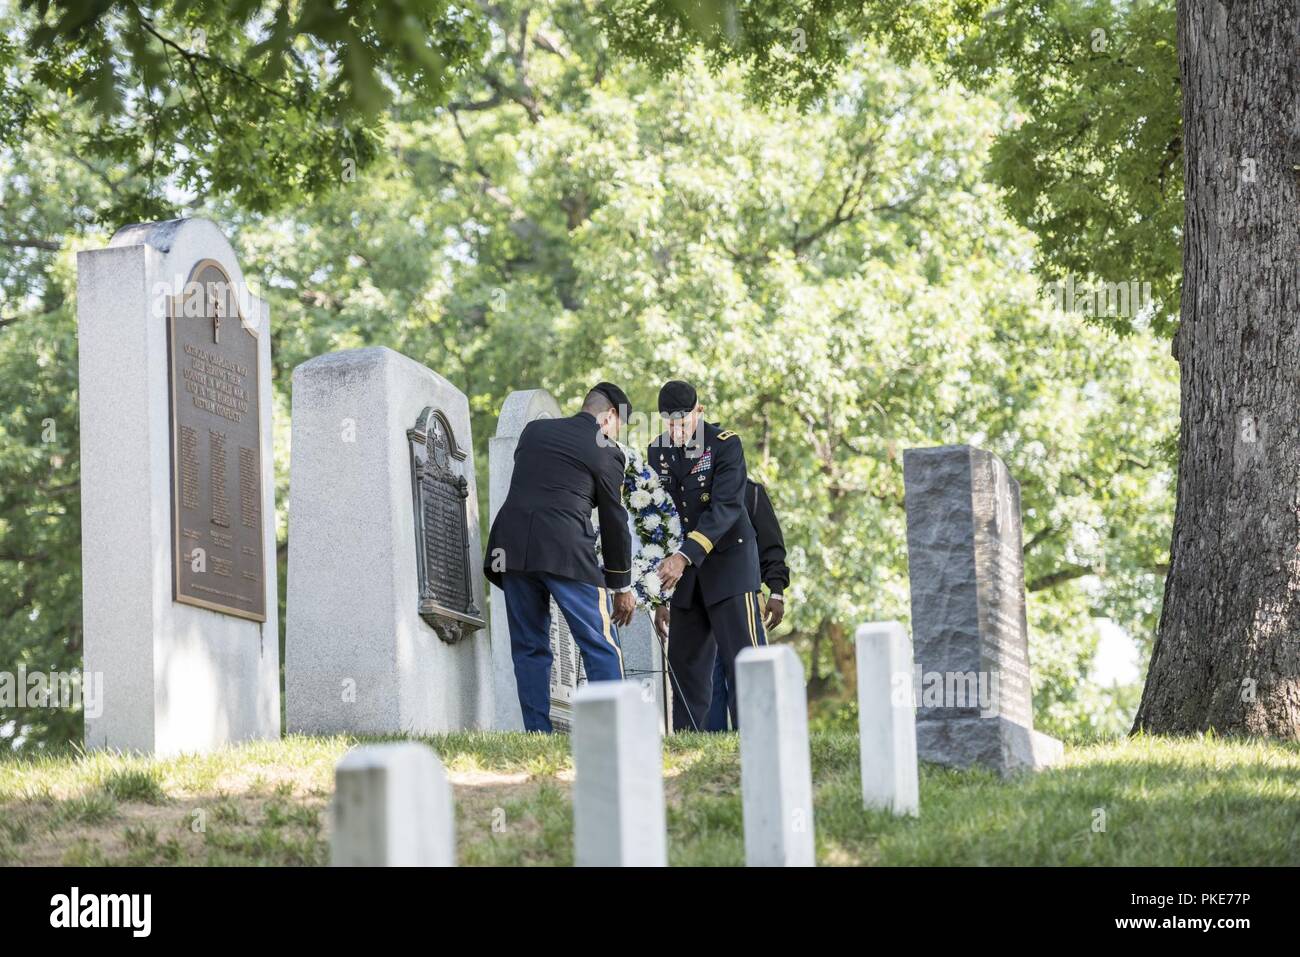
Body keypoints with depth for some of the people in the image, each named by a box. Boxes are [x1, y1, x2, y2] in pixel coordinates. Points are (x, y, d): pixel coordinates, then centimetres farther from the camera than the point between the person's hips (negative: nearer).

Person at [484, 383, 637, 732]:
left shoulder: (533, 430, 20)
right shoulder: (605, 451, 5)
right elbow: (614, 522, 9)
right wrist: (621, 586, 17)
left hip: (512, 546, 5)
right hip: (566, 552, -5)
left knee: (529, 648, 10)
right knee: (602, 648, 1)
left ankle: (538, 735, 5)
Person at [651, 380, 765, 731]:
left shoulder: (725, 444, -10)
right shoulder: (657, 452, 5)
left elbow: (724, 509, -20)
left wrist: (684, 556, -31)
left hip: (729, 561, -5)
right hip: (684, 572, 5)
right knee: (684, 663, 5)